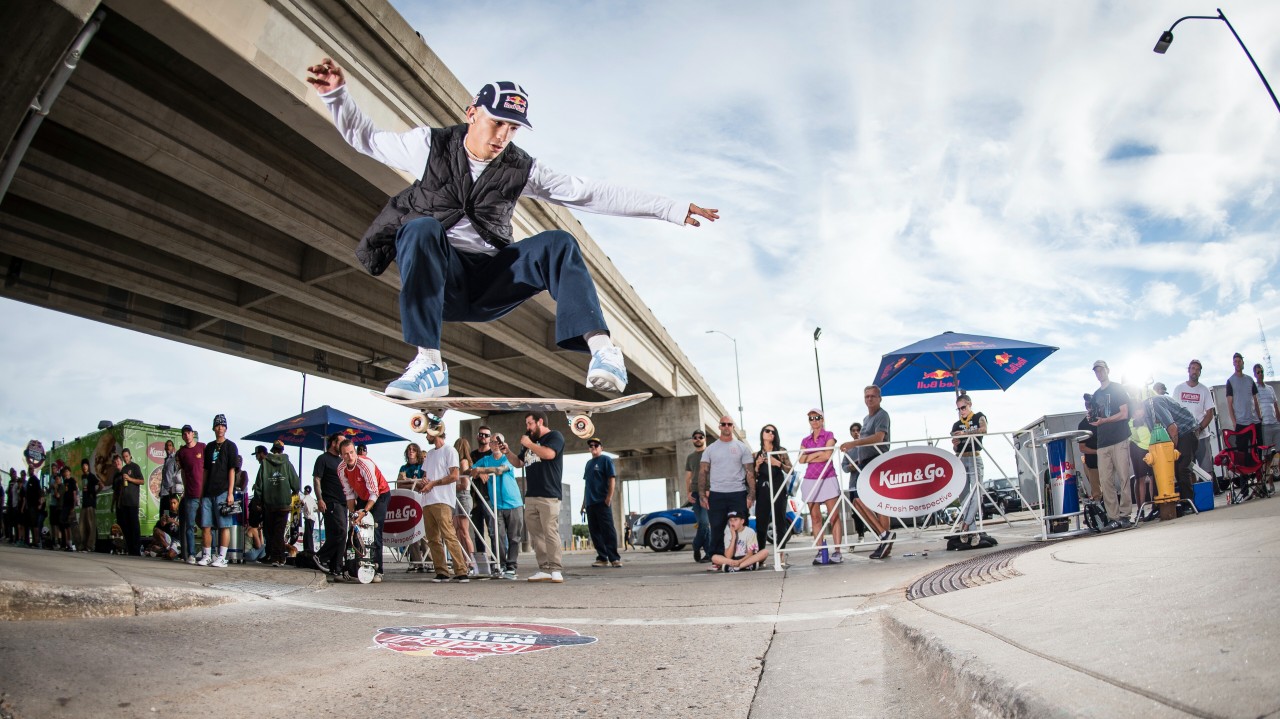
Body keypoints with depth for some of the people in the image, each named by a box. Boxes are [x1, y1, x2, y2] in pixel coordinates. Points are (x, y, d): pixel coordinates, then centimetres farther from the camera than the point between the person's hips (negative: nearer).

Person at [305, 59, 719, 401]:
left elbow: (592, 195, 0)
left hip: (489, 283, 2)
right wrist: (336, 94, -4)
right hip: (436, 278, -1)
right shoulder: (430, 146, 2)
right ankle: (428, 364, -39)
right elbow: (364, 138, 14)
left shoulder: (522, 170, 4)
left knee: (557, 244, -20)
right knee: (422, 229, -32)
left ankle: (600, 350, -39)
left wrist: (672, 210, -3)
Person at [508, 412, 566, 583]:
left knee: (550, 533, -11)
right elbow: (518, 463, 28)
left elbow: (549, 454, -18)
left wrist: (528, 444, -7)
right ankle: (544, 569, 6)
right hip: (530, 496, 8)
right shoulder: (529, 442, 24)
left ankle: (556, 570, -9)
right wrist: (507, 452, 11)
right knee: (536, 535, 3)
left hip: (549, 496, -8)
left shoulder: (554, 436, 1)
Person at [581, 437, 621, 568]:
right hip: (590, 503, 7)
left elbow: (612, 479, -8)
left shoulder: (606, 460, 0)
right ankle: (602, 558, 11)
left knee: (608, 530, -9)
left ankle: (614, 558, -8)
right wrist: (584, 502, 19)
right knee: (594, 531, 5)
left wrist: (609, 498, -16)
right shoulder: (589, 463, 20)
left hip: (602, 502, -7)